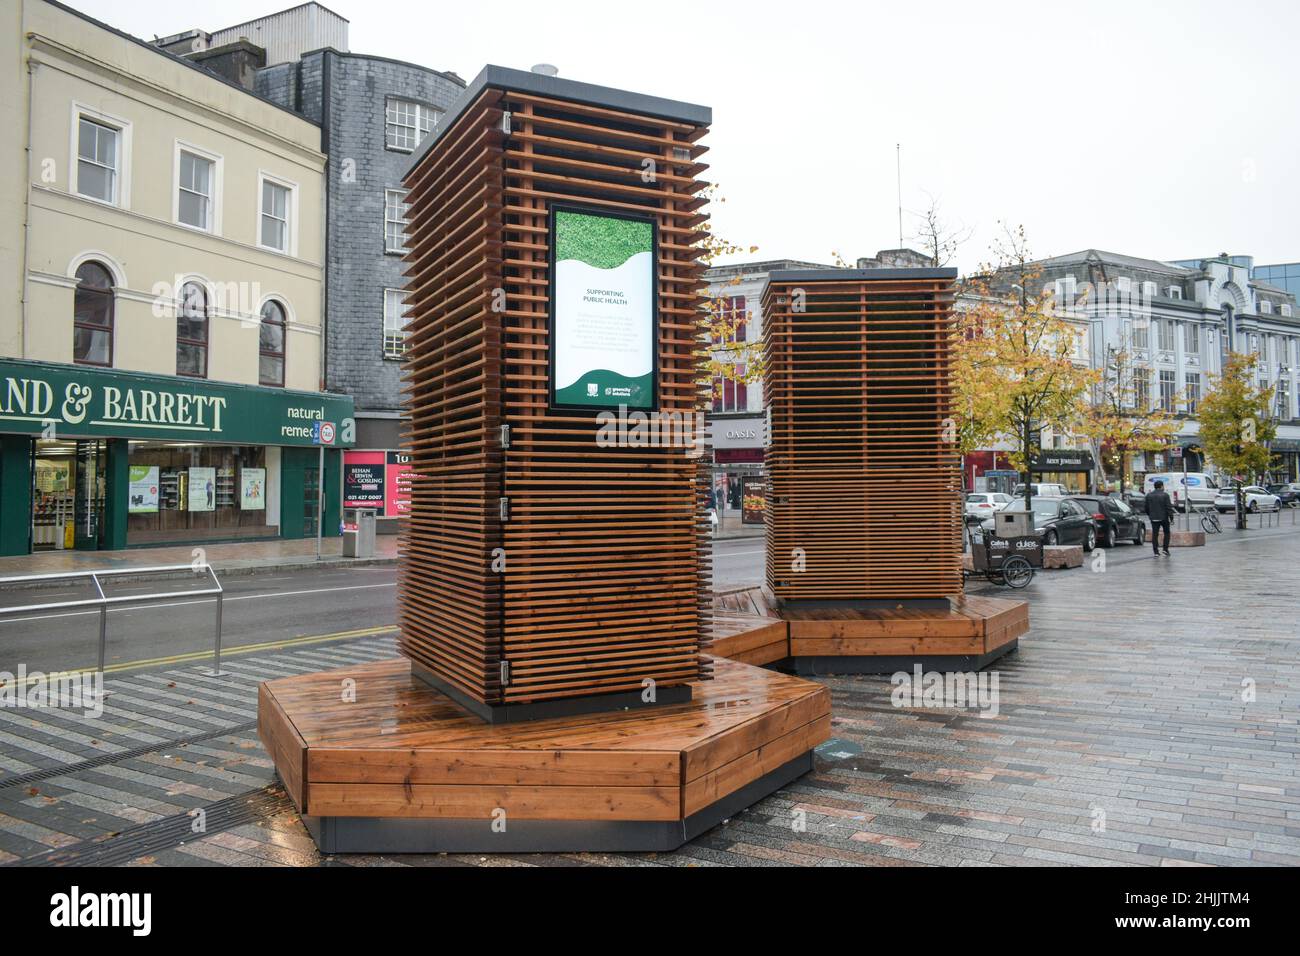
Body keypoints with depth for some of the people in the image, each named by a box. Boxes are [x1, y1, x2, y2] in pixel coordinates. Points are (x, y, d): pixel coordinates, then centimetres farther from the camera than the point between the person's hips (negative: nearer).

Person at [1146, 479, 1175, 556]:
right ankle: (1165, 549, 9)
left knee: (1155, 535, 3)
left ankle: (1156, 552, 0)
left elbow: (1147, 508, 11)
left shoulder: (1149, 495, 5)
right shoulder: (1165, 495, -8)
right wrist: (1171, 517, -9)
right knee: (1166, 533, 15)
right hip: (1164, 517, -3)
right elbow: (1169, 507, -12)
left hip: (1154, 518, 3)